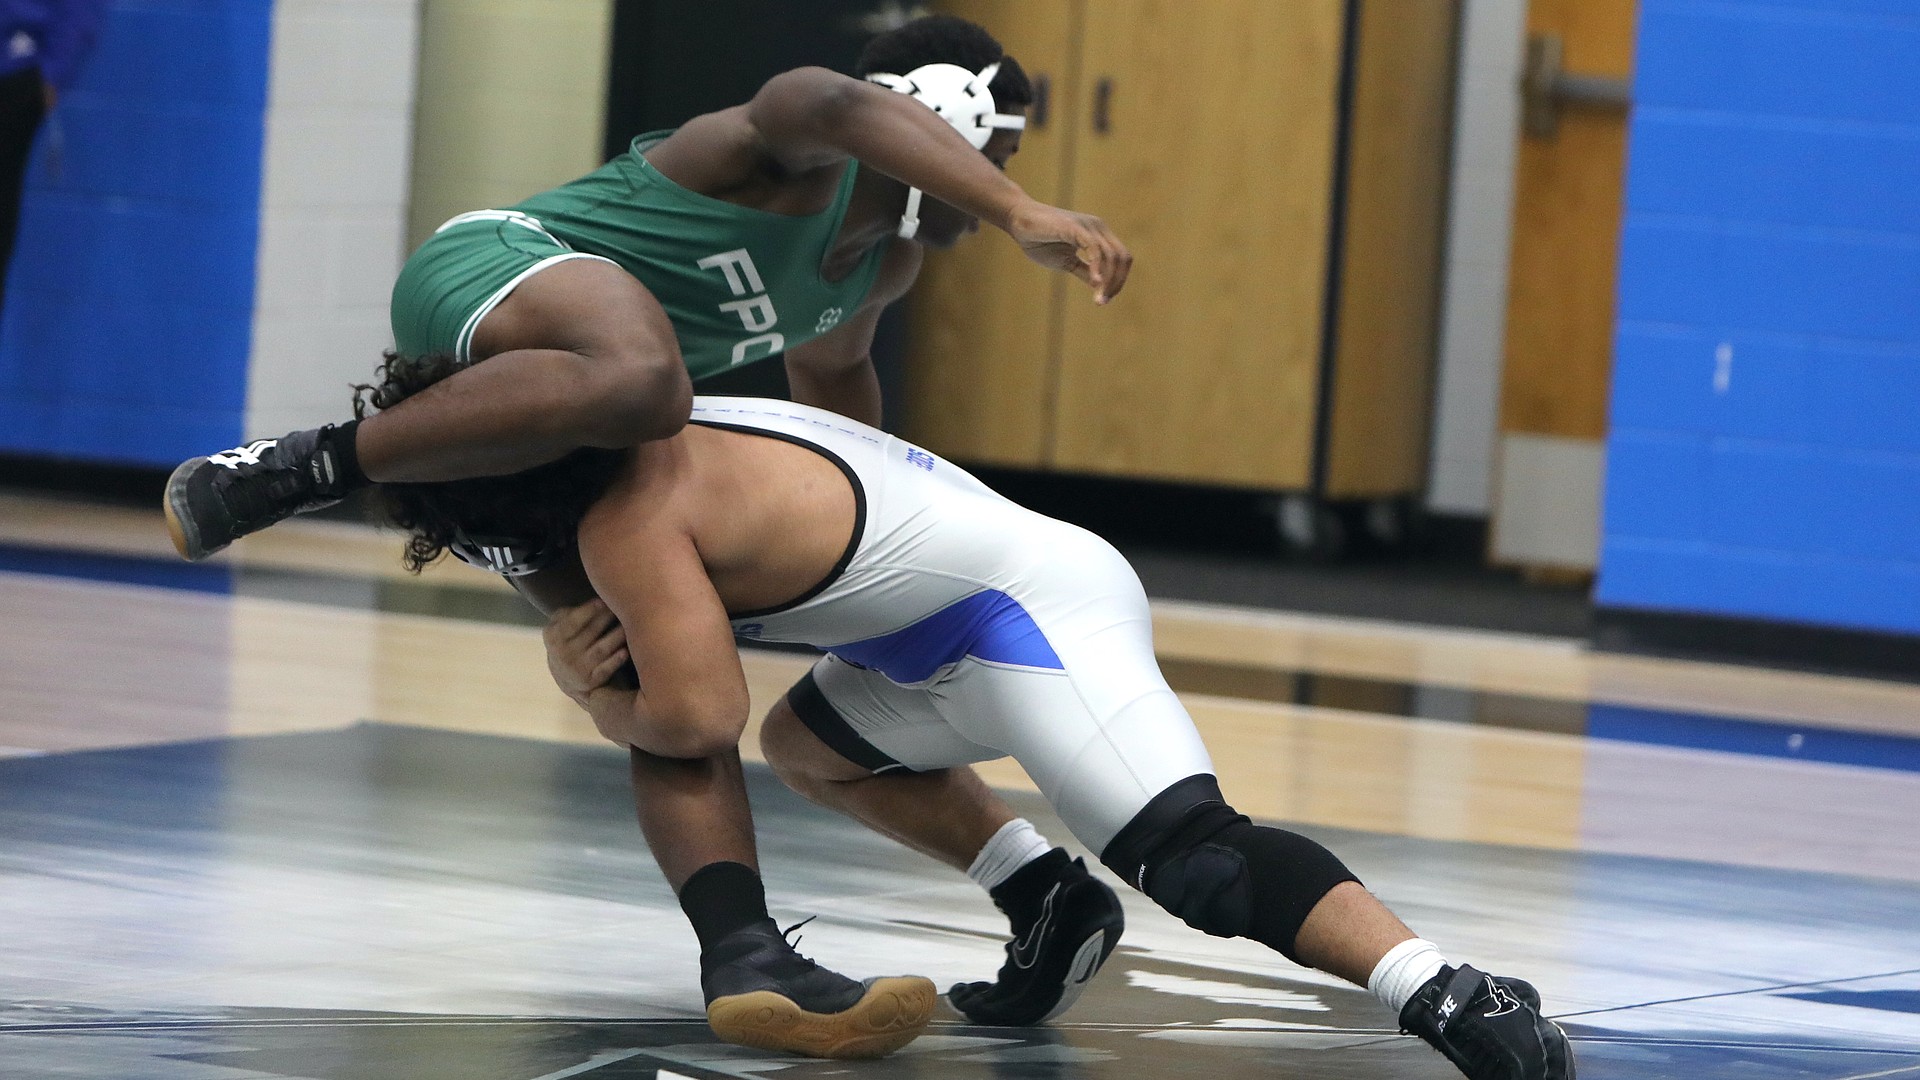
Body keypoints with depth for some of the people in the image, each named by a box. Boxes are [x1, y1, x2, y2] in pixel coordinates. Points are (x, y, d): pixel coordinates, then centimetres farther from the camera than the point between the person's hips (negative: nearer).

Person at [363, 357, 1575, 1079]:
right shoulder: (654, 447, 14)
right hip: (969, 636, 11)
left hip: (1042, 611, -11)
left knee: (1192, 858, -26)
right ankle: (1053, 912, 16)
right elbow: (599, 612, 27)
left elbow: (698, 715, -20)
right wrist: (573, 653, 3)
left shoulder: (632, 516, -16)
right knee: (806, 742, 27)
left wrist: (602, 705, 2)